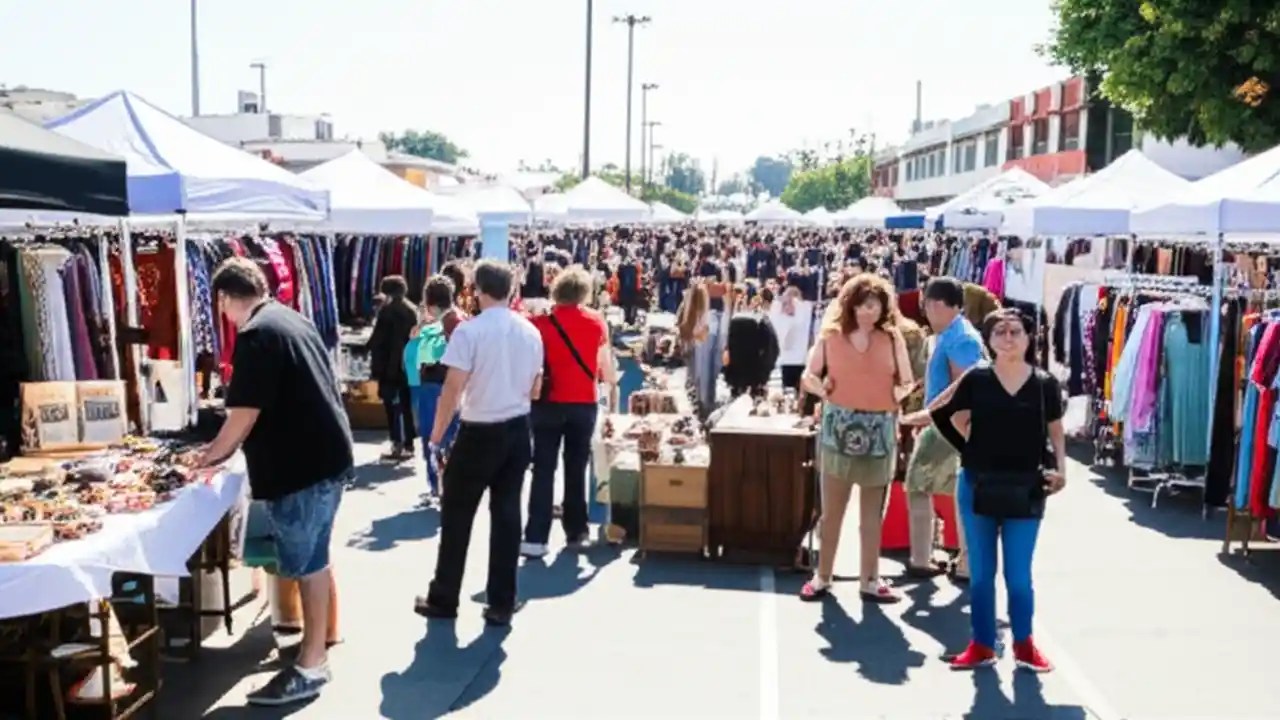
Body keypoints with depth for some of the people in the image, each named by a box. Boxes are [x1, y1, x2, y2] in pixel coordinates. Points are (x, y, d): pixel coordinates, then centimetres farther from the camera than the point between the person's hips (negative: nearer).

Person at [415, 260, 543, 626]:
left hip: (480, 433, -5)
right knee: (506, 514, 9)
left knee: (456, 515, 9)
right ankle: (502, 604, 13)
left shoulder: (470, 330, -14)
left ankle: (444, 599, 18)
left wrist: (436, 438, -7)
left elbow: (452, 390, -15)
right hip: (518, 431, 5)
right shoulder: (530, 331, 4)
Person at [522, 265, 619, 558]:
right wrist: (612, 381, 25)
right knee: (576, 469, 13)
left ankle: (536, 538, -5)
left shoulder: (543, 322, -3)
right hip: (584, 403, 1)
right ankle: (576, 530, 19)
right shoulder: (596, 321, 0)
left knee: (544, 470, 0)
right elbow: (606, 366, 5)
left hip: (550, 402, -1)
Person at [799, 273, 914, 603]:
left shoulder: (892, 338, 2)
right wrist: (823, 391, -15)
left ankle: (870, 580, 22)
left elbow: (907, 382, 6)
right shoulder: (831, 335, -1)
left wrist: (895, 396, -14)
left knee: (872, 513, 12)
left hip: (880, 429, 1)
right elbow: (808, 375, 4)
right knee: (831, 509, 6)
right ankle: (822, 576, 18)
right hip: (839, 426, -1)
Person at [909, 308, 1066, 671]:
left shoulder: (1045, 384, -2)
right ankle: (982, 644, 22)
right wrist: (966, 449, 3)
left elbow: (1055, 432, 7)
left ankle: (1024, 644, 24)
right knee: (981, 572, 10)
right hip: (978, 485, 1)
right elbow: (939, 414, 7)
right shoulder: (976, 379, -3)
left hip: (1025, 489, -1)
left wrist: (1059, 469, -7)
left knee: (1019, 574, 5)